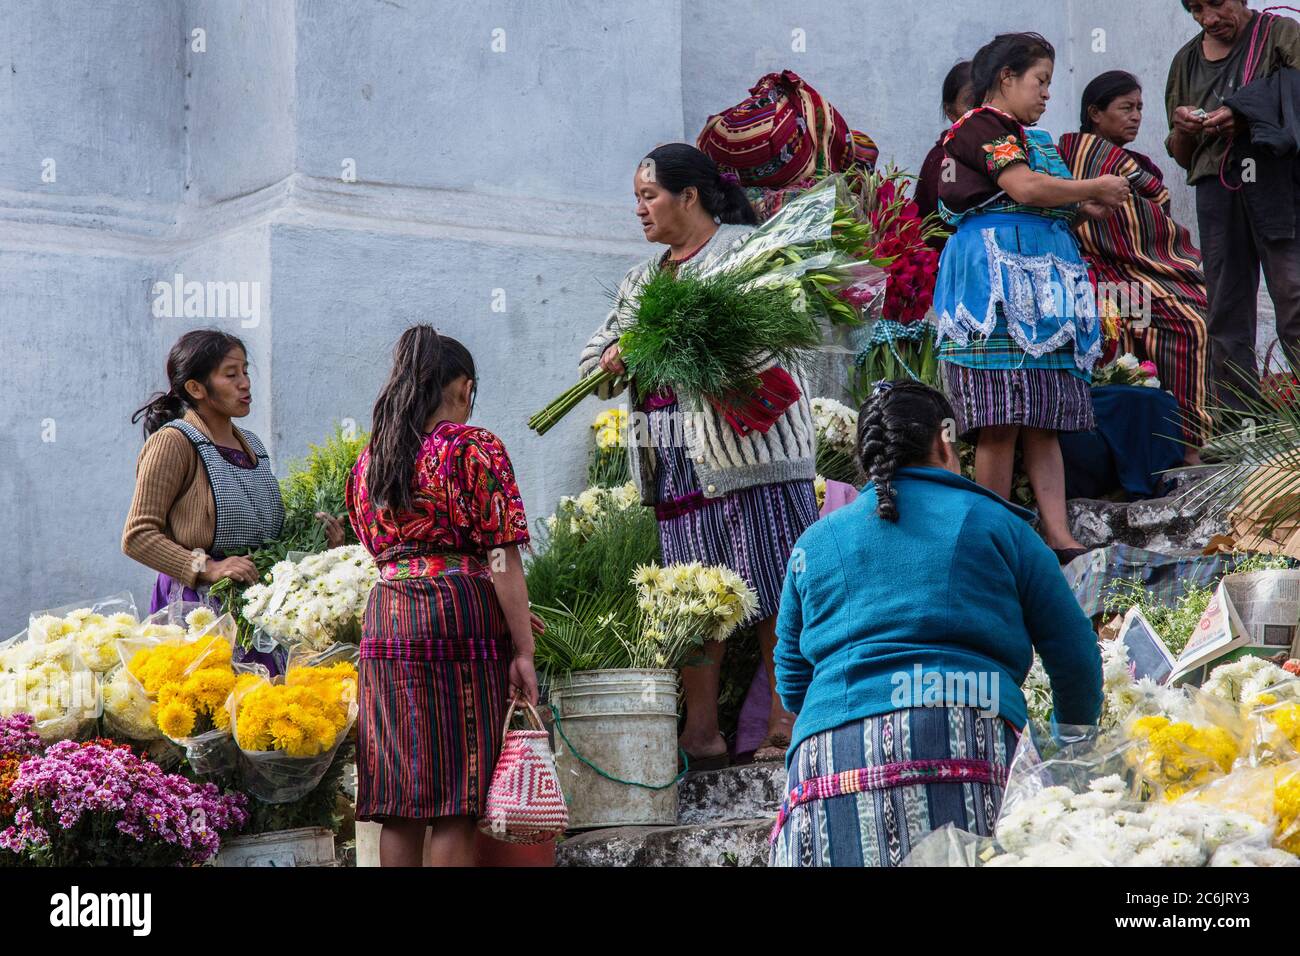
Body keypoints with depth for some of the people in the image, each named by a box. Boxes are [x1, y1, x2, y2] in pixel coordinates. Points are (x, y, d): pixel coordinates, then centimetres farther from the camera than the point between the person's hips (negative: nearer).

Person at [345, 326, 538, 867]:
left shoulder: (369, 460, 17)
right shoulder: (474, 447, -1)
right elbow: (501, 558, -8)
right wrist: (522, 649, -7)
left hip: (384, 619, 5)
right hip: (459, 614, -5)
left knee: (398, 802, 5)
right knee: (456, 800, -3)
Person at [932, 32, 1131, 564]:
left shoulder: (1029, 137, 24)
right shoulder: (980, 127, -5)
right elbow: (1024, 187, -17)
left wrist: (1086, 208, 9)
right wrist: (1095, 188, -5)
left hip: (1041, 280, 9)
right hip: (995, 272, -9)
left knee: (1042, 423, 3)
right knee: (1001, 423, -10)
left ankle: (1059, 539, -2)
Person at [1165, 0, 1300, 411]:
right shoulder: (1187, 60, 19)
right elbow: (1182, 157, 24)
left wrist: (1246, 118, -18)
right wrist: (1181, 127, 2)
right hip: (1216, 188, 5)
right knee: (1227, 319, 2)